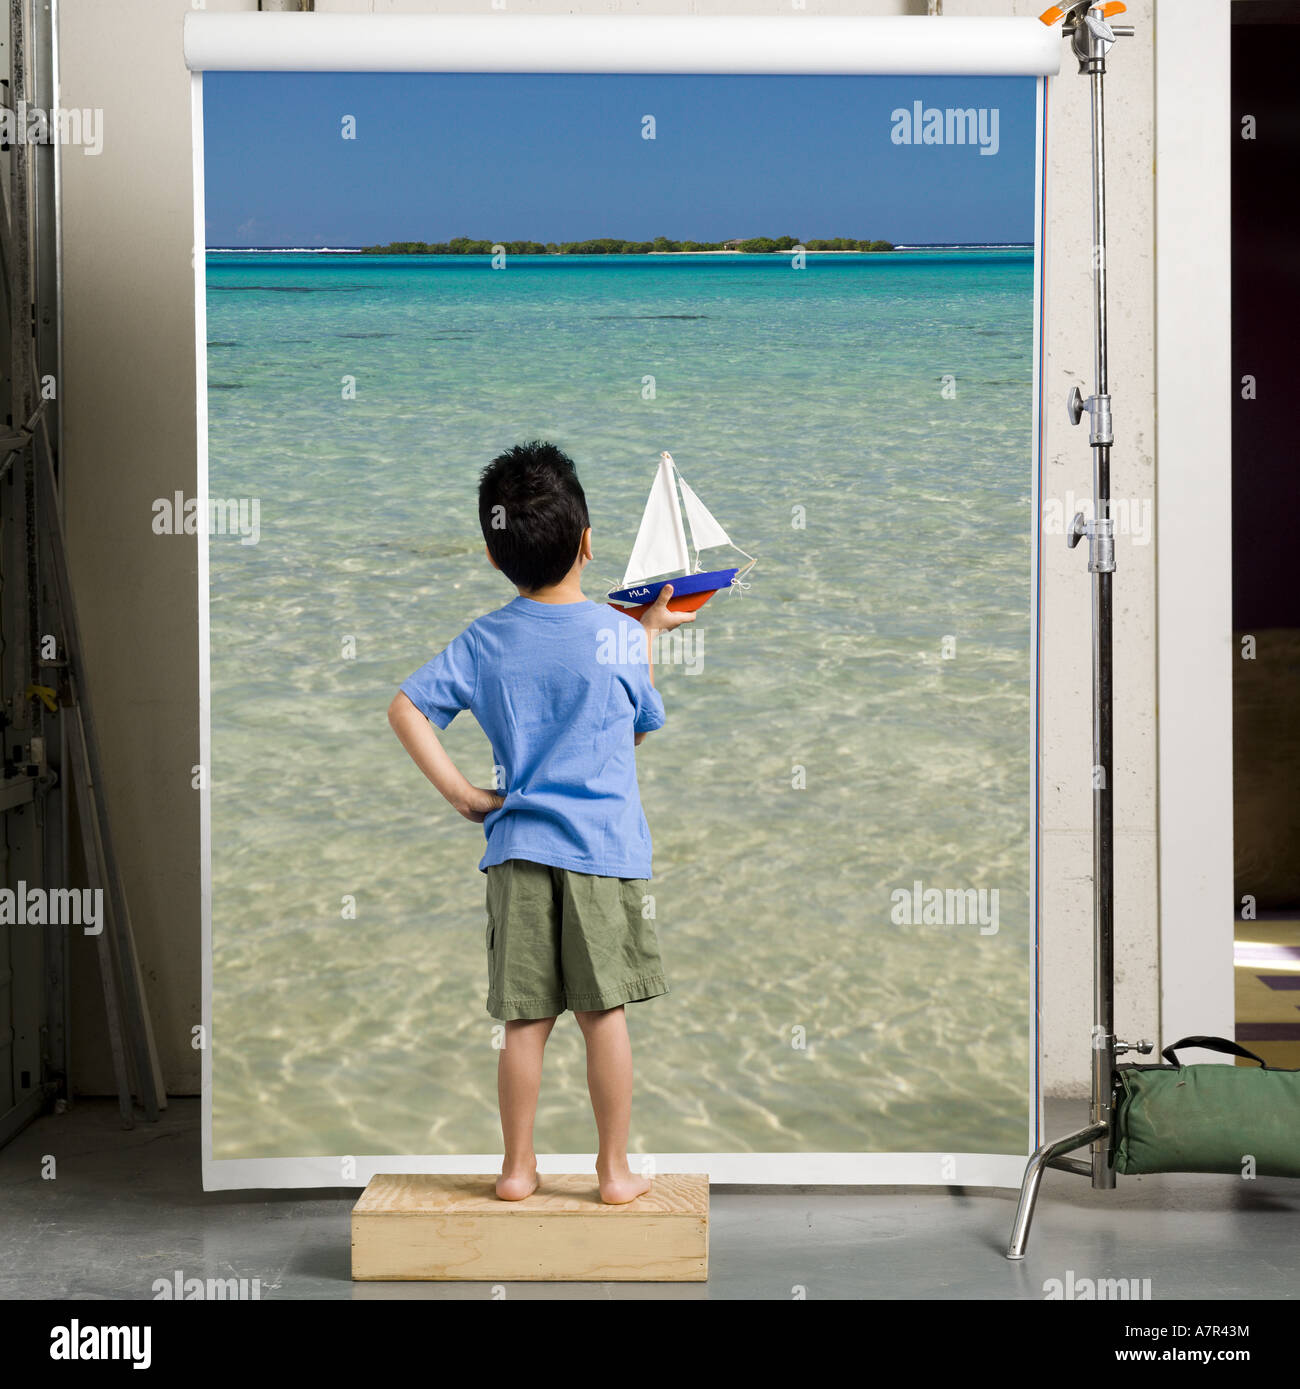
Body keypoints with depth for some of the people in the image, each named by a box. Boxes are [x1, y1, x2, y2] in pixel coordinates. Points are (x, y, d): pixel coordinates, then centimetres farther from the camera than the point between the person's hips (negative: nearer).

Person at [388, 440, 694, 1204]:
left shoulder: (484, 640, 2)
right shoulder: (621, 634, -3)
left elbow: (406, 708, -2)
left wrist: (461, 792, 1)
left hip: (518, 850, 2)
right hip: (604, 849, -2)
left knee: (527, 1019, 7)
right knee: (604, 1013, 3)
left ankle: (518, 1166, 14)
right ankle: (616, 1169, 9)